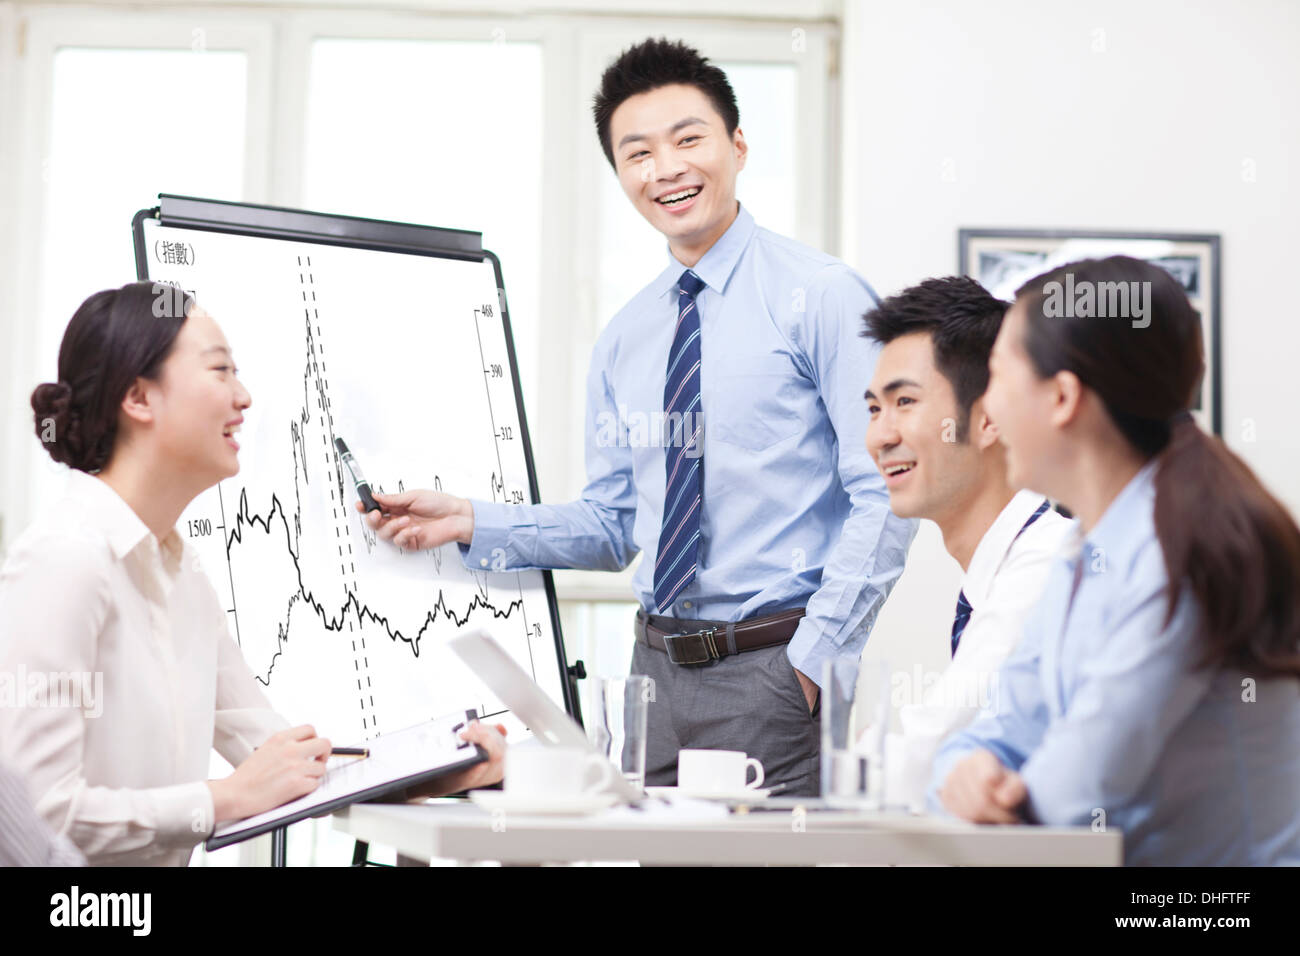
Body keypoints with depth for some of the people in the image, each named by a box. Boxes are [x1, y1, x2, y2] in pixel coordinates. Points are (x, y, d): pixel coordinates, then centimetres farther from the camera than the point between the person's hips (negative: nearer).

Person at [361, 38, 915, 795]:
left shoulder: (824, 298, -6)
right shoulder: (623, 340, 13)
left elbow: (886, 497, -11)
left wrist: (811, 660, -16)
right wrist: (472, 523, 2)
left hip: (772, 674, -5)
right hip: (657, 668, 5)